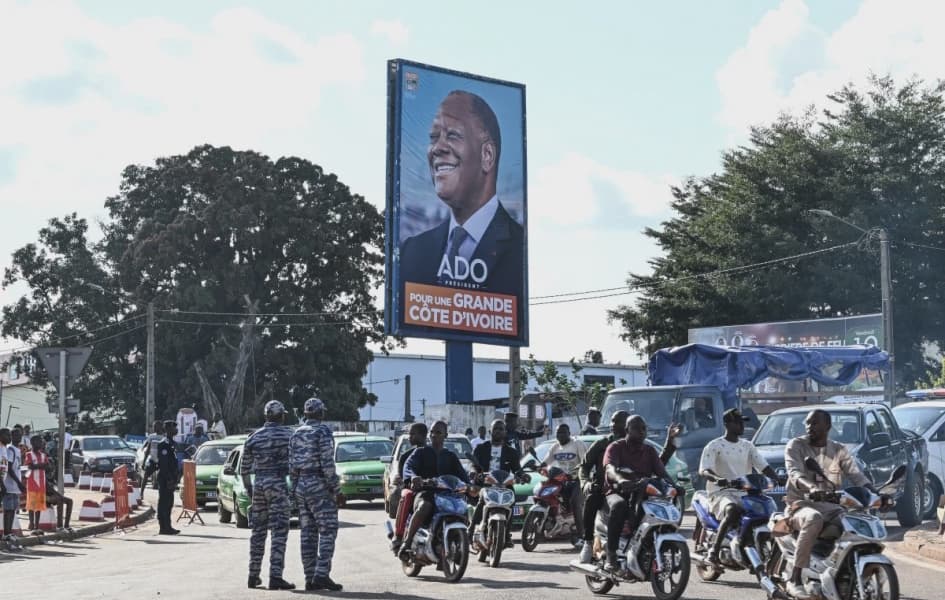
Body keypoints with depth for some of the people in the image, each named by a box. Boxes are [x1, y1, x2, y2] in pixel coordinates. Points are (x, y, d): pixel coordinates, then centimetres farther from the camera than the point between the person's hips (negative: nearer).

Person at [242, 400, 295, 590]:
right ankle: (275, 576, -13)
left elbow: (244, 469, 12)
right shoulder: (287, 434, -3)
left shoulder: (254, 437, 8)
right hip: (278, 484, -5)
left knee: (258, 532, 13)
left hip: (259, 484, 5)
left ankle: (254, 575, 17)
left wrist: (249, 489, 23)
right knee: (279, 532, -6)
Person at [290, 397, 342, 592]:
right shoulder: (323, 432, -9)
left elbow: (291, 466, 12)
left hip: (300, 486, 7)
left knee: (307, 533, 7)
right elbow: (327, 464, -16)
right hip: (319, 487, -7)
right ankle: (322, 575, -17)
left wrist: (295, 489, 18)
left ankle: (310, 578, 6)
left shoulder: (296, 434, 13)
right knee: (328, 531, -6)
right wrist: (336, 489, -12)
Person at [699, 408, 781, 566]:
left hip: (745, 492, 6)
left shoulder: (748, 446, 17)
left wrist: (779, 480, -9)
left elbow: (764, 467, 11)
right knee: (733, 511, -38)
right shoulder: (714, 446, -1)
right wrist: (717, 479, -35)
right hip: (721, 492, -6)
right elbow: (703, 470, -13)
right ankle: (713, 551, -33)